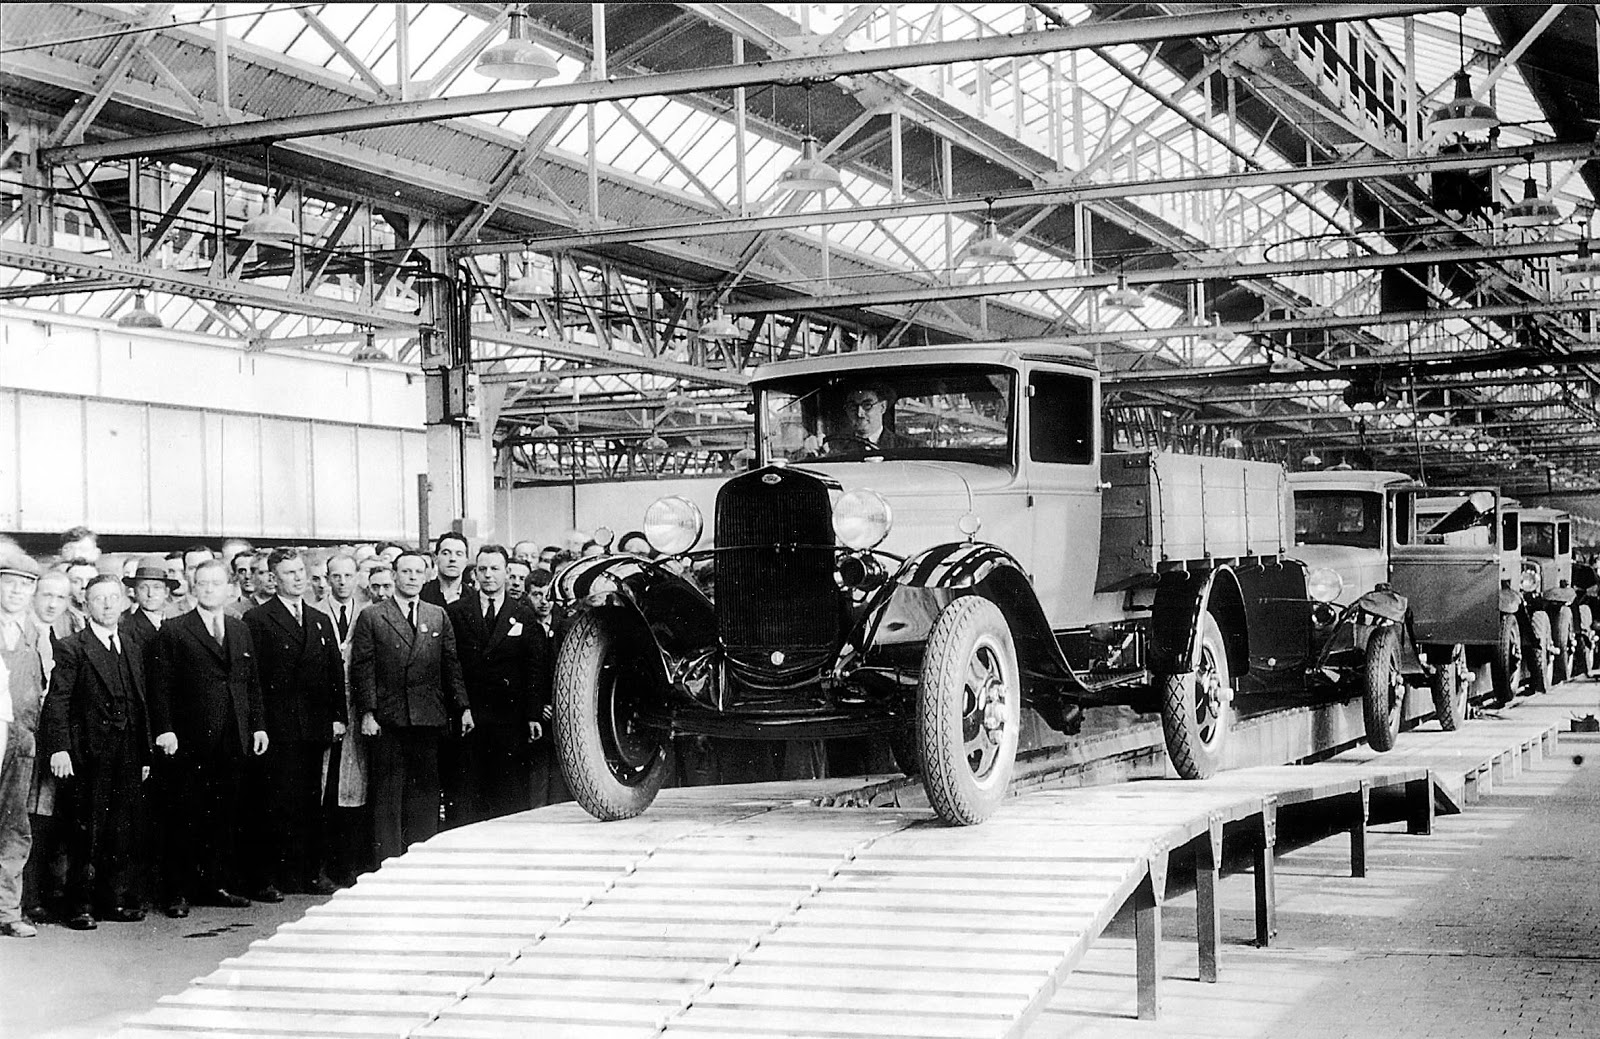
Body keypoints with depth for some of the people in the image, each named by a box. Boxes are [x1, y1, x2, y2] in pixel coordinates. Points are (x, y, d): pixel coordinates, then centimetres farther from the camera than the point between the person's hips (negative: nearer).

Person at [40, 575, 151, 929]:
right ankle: (81, 905, 2)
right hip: (88, 756, -6)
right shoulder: (71, 650, -2)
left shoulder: (130, 653, 18)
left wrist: (144, 755, 14)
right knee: (88, 833, -4)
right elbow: (57, 702, -8)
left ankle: (117, 899, 14)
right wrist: (59, 748, -18)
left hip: (127, 757, 6)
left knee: (123, 831, 7)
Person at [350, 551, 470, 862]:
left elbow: (452, 666, 12)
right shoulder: (371, 617, 5)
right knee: (388, 793, -1)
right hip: (387, 719, -2)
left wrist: (463, 707, 4)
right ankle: (388, 861, 2)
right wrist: (367, 713, -8)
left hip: (428, 717, 3)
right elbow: (362, 669, 0)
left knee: (426, 790, 3)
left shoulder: (438, 617, 14)